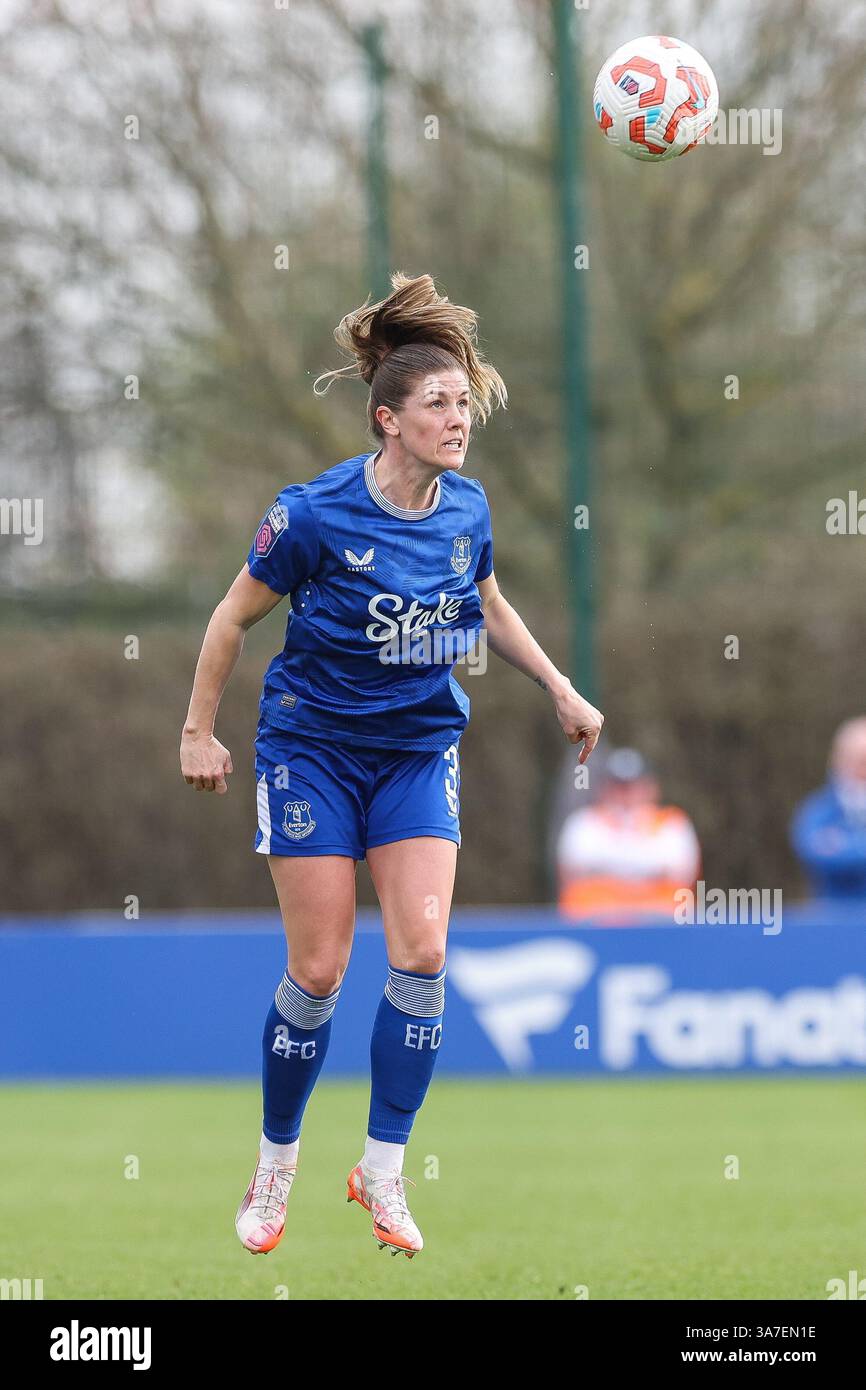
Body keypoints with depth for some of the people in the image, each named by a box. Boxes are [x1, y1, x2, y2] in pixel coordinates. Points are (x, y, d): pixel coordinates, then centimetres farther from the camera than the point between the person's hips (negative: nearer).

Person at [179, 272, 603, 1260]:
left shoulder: (468, 510, -4)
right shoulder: (315, 514, -18)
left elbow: (488, 606, 17)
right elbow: (234, 616, -5)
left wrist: (561, 690, 13)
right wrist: (198, 732, -1)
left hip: (420, 749, 4)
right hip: (313, 745, -4)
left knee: (422, 954, -10)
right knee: (318, 970, -4)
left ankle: (382, 1170, 1)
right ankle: (275, 1168, 16)